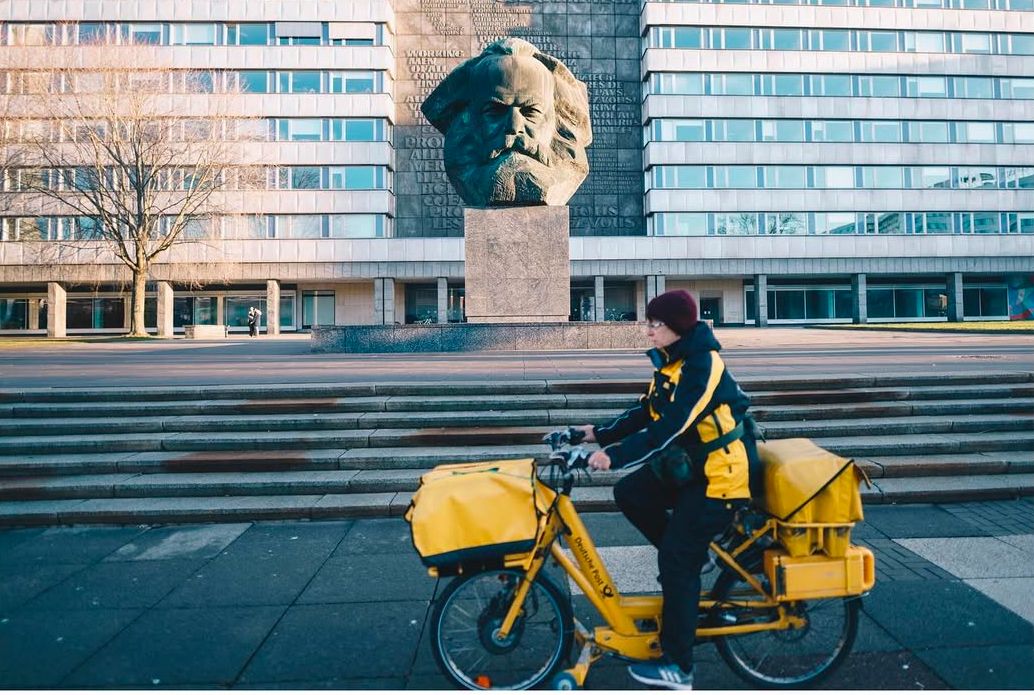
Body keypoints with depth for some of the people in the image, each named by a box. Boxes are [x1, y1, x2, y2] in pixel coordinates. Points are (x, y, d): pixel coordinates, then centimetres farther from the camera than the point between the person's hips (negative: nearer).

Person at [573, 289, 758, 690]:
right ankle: (688, 557, 16)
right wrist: (600, 433, 3)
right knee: (629, 493, -2)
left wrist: (614, 455, -35)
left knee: (677, 563, -6)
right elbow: (645, 413, 11)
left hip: (718, 475, -9)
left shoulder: (702, 367, -23)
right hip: (686, 464, 9)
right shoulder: (670, 362, 7)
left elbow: (668, 428, -31)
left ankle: (677, 668, 8)